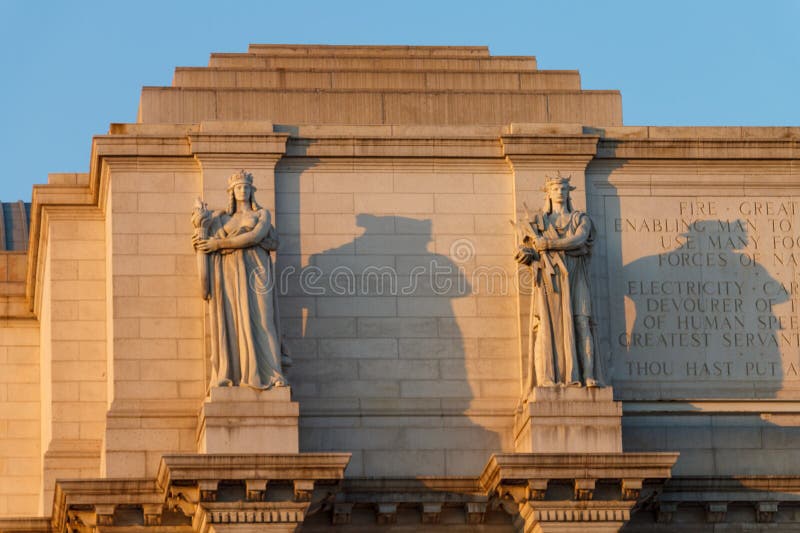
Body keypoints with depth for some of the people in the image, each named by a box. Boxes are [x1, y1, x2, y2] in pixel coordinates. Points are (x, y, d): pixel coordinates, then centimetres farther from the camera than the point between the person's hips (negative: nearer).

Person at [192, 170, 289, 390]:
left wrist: (219, 243, -7)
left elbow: (256, 236, -6)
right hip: (231, 269, 2)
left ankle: (268, 372, -15)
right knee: (231, 318, -8)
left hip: (255, 268, -2)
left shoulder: (262, 214, 12)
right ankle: (230, 373, -12)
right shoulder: (224, 218, 21)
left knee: (259, 317, -12)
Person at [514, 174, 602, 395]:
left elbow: (578, 240, -6)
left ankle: (588, 376, -21)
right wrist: (526, 253, -15)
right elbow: (526, 248, 9)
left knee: (580, 322, -14)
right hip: (548, 277, 0)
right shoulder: (538, 221, 18)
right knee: (547, 324, -13)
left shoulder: (581, 219, 15)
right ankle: (547, 378, -21)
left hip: (573, 278, 0)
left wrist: (548, 244, -12)